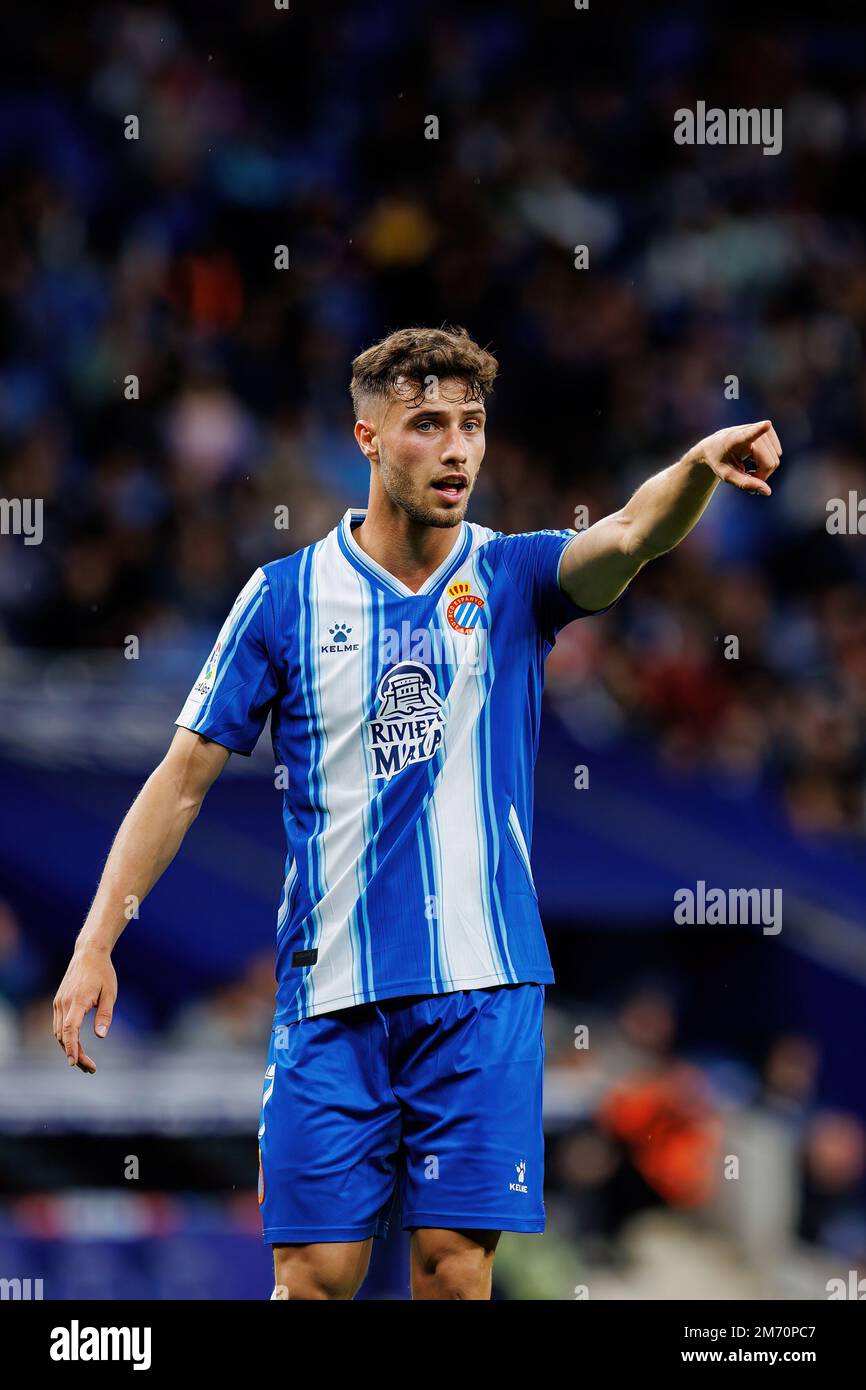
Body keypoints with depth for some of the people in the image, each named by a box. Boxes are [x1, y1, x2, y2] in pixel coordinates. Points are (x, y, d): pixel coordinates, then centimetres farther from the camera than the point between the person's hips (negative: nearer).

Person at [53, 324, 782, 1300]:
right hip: (331, 991, 0)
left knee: (456, 1265, -4)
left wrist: (699, 467, -40)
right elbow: (184, 779, 6)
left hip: (481, 988, 0)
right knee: (315, 1274, -3)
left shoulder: (512, 577, 4)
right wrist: (94, 946, 1)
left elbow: (629, 536, -18)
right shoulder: (285, 597, 3)